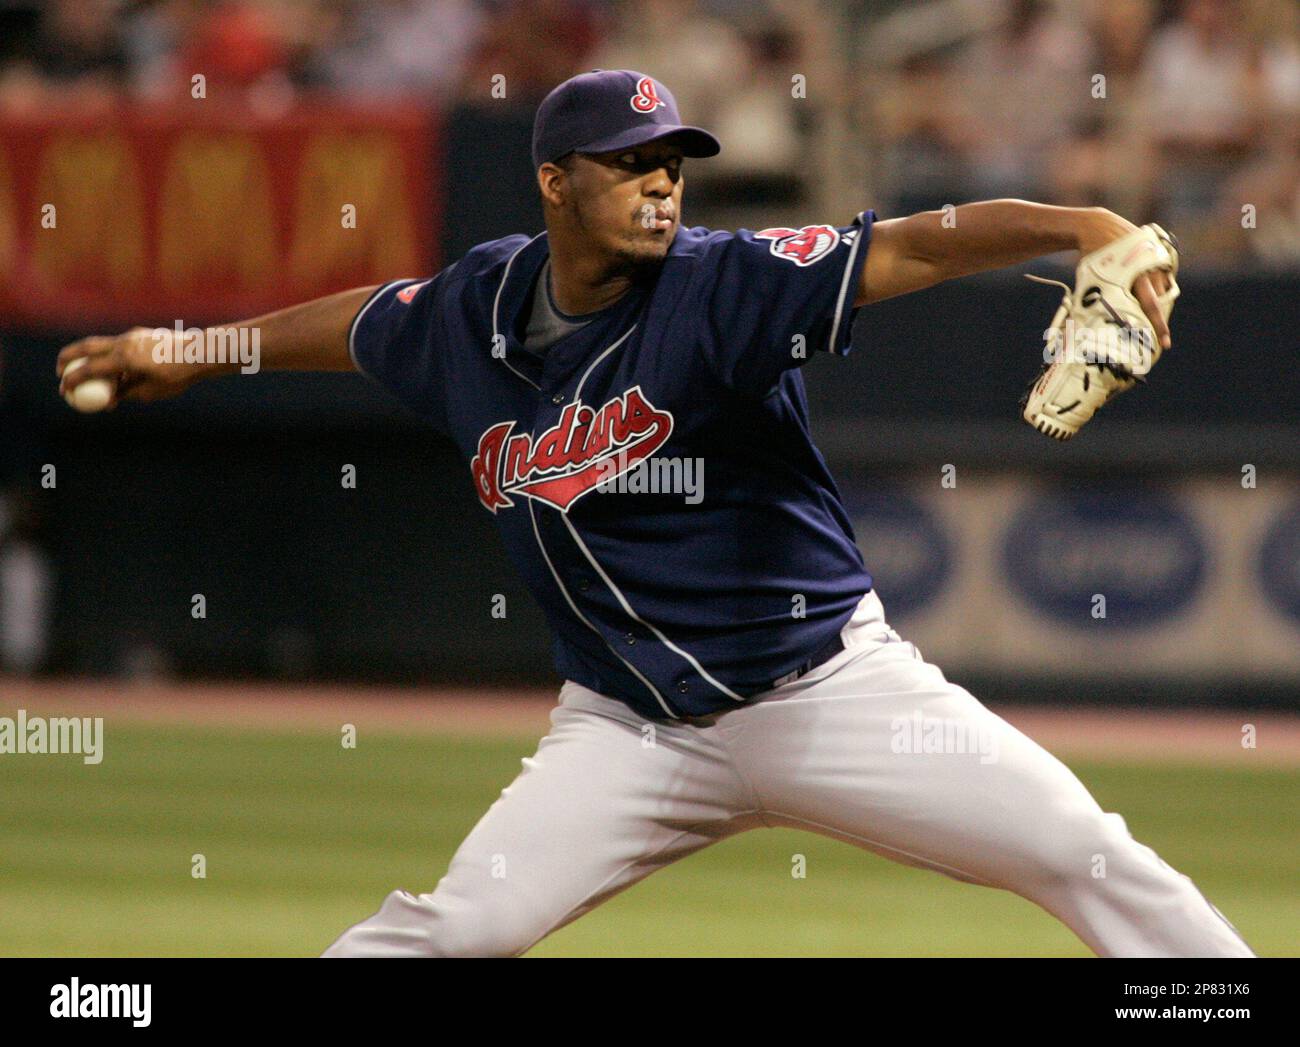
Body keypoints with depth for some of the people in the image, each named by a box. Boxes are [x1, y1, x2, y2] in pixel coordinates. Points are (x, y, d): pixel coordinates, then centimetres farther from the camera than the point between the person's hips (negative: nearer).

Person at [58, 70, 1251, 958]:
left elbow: (914, 248, -30)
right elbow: (362, 321, 21)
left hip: (829, 688, -2)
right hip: (628, 729, 2)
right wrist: (189, 353, 31)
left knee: (1094, 863, -9)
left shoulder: (726, 286, -16)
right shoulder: (469, 311, -2)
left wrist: (1095, 230, -45)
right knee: (455, 923, -8)